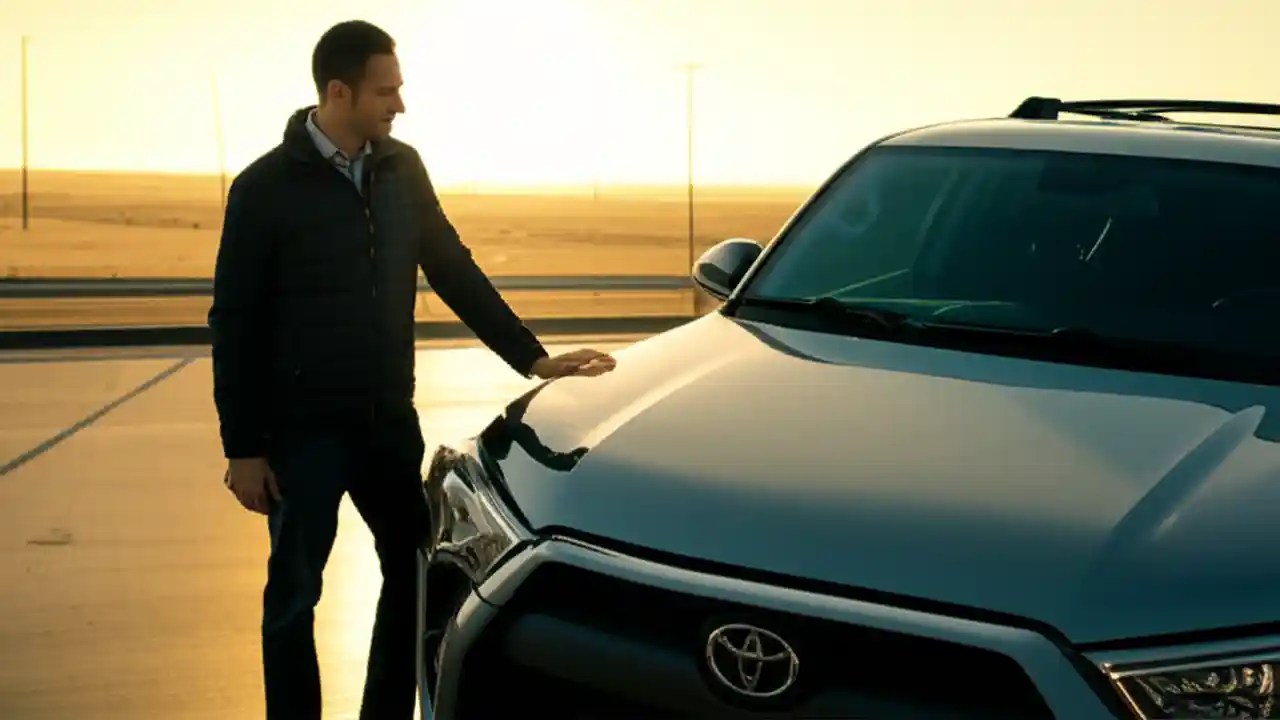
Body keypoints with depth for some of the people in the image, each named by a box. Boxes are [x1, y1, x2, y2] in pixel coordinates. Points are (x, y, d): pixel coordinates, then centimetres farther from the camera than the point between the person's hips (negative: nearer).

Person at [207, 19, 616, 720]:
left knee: (415, 575, 11)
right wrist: (243, 448, -9)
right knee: (294, 593, 5)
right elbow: (235, 324, -8)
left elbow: (455, 271, 10)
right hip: (303, 430, -5)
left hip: (389, 420, 5)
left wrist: (532, 358, 4)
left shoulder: (402, 169, 2)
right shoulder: (266, 187, -11)